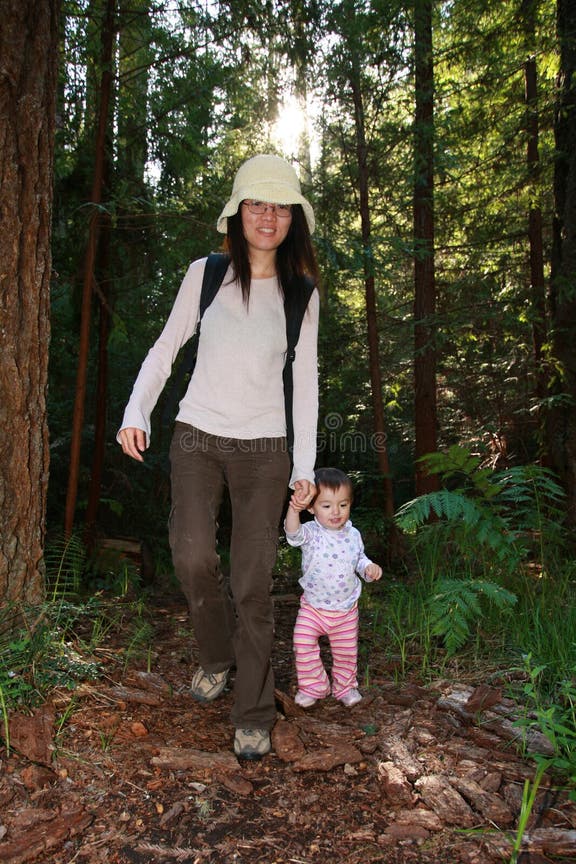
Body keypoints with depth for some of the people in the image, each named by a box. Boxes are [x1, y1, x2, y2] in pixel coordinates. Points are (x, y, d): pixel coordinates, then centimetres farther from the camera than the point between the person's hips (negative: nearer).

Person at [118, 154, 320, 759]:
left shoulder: (301, 292, 5)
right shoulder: (205, 274, 3)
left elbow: (304, 381, 7)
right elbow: (165, 348, 8)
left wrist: (304, 466, 2)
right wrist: (136, 412, -8)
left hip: (265, 447, 0)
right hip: (198, 435, 0)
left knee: (253, 582, -2)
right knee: (192, 556, -17)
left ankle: (253, 715, 16)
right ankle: (216, 655, 16)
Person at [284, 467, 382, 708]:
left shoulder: (353, 535, -4)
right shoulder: (311, 533, -17)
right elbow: (293, 532, -40)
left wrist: (369, 567, -8)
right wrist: (294, 510, -59)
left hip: (346, 608, 2)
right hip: (313, 606, -2)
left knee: (346, 651, 13)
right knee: (303, 644, -7)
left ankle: (345, 686, 38)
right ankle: (313, 686, 16)